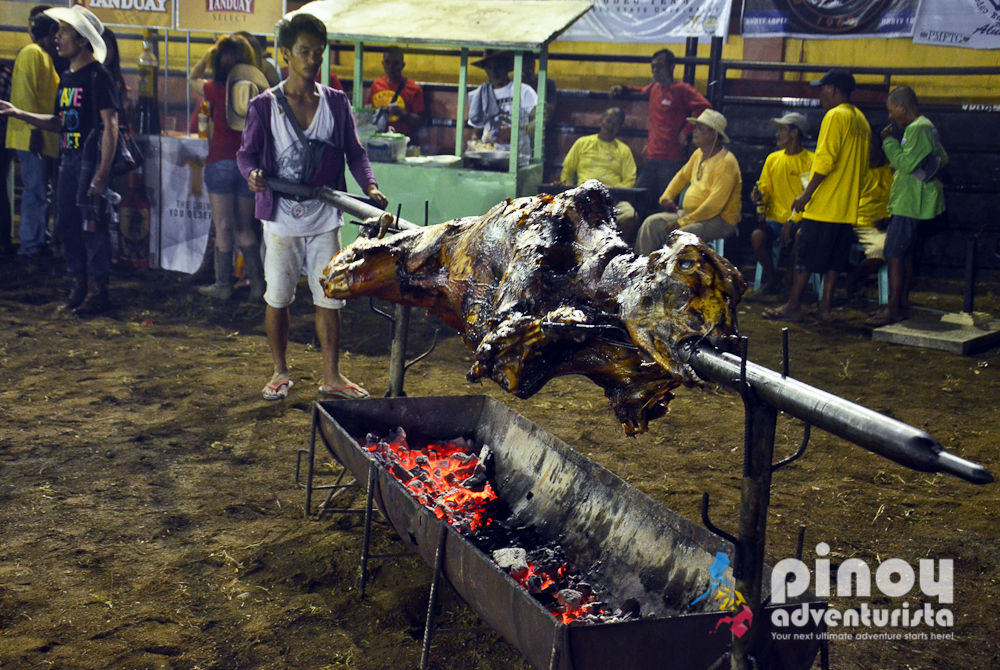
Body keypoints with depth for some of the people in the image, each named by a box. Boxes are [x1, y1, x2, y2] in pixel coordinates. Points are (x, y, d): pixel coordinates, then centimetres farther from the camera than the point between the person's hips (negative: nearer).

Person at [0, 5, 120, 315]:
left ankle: (97, 292, 2)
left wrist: (102, 174, -22)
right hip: (69, 160, 9)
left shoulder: (98, 76, -10)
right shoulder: (67, 78, 16)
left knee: (93, 227, -6)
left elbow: (111, 126, -16)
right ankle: (78, 285, 21)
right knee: (66, 225, 10)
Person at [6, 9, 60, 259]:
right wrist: (34, 128, -22)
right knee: (36, 192, -8)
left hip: (43, 139, 10)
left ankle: (37, 243, 16)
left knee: (38, 193, 11)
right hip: (34, 137, -10)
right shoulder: (31, 53, -8)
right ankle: (30, 245, -5)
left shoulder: (45, 57, 21)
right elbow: (25, 93, -17)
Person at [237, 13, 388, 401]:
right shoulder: (265, 106, 0)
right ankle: (280, 372, 24)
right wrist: (252, 172, -24)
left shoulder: (337, 103, 6)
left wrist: (370, 186, -13)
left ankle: (332, 377, 15)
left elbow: (354, 152, 5)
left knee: (330, 299, 3)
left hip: (325, 220, 1)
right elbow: (246, 151, 0)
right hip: (281, 219, -1)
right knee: (277, 299, 7)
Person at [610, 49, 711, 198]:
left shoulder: (681, 89, -5)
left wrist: (686, 132, -15)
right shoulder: (654, 88, 17)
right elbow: (642, 91, 41)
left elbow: (704, 107, -18)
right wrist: (623, 89, 24)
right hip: (652, 157, 7)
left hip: (672, 160, -7)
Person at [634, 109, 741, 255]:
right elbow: (683, 176, 29)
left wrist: (684, 222, -25)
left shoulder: (725, 162, -18)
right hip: (690, 213, 9)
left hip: (720, 220, -9)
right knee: (652, 223, -5)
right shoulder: (698, 154, 11)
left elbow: (715, 204, -25)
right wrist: (667, 196, 11)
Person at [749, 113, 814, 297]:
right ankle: (772, 280, -2)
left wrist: (791, 222, -18)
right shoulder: (773, 159, 13)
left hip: (799, 219, -4)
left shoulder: (810, 161, -2)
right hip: (775, 218, 4)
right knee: (757, 236, -26)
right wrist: (759, 196, -8)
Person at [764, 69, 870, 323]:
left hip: (824, 204, -8)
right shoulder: (861, 120, 15)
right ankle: (825, 307, 11)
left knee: (806, 255, -2)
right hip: (848, 206, 8)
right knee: (834, 259, 10)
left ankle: (793, 305, 1)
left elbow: (825, 160, -18)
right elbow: (863, 168, 19)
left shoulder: (835, 116, -11)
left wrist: (806, 194, -15)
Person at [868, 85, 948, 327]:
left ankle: (894, 309, -8)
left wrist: (889, 141, -13)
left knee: (894, 254, -9)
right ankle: (903, 304, 19)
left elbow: (906, 164, -22)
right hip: (912, 203, 11)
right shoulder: (926, 126, 15)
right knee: (905, 254, 14)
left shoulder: (917, 128, -17)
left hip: (909, 204, -11)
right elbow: (943, 159, 21)